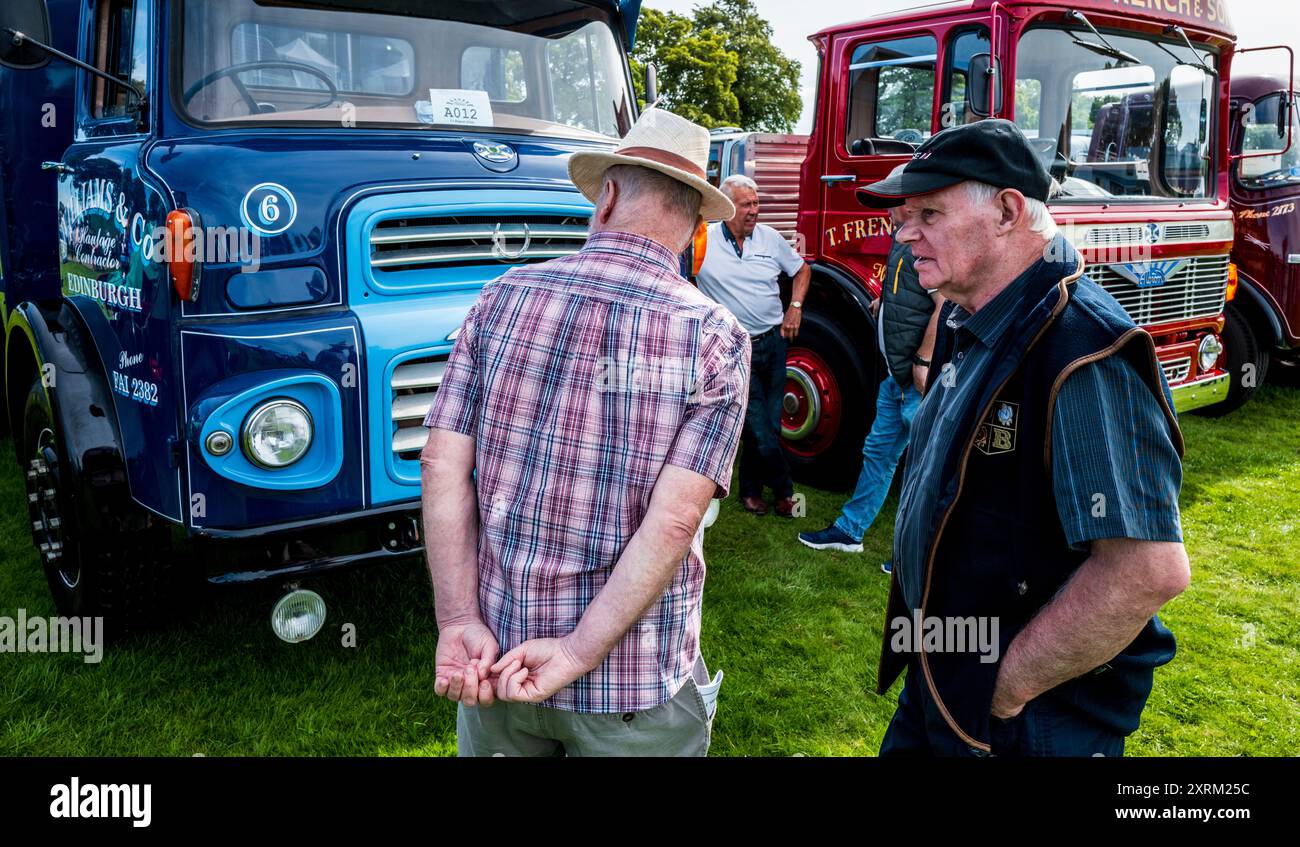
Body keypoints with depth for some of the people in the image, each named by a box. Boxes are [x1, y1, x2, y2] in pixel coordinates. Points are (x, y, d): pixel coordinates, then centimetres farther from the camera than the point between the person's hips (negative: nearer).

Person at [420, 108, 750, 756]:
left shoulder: (503, 297, -4)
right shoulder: (716, 340, -12)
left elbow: (443, 463, -8)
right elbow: (673, 521, -20)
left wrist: (459, 620, -8)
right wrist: (578, 653, -16)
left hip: (495, 653, 3)